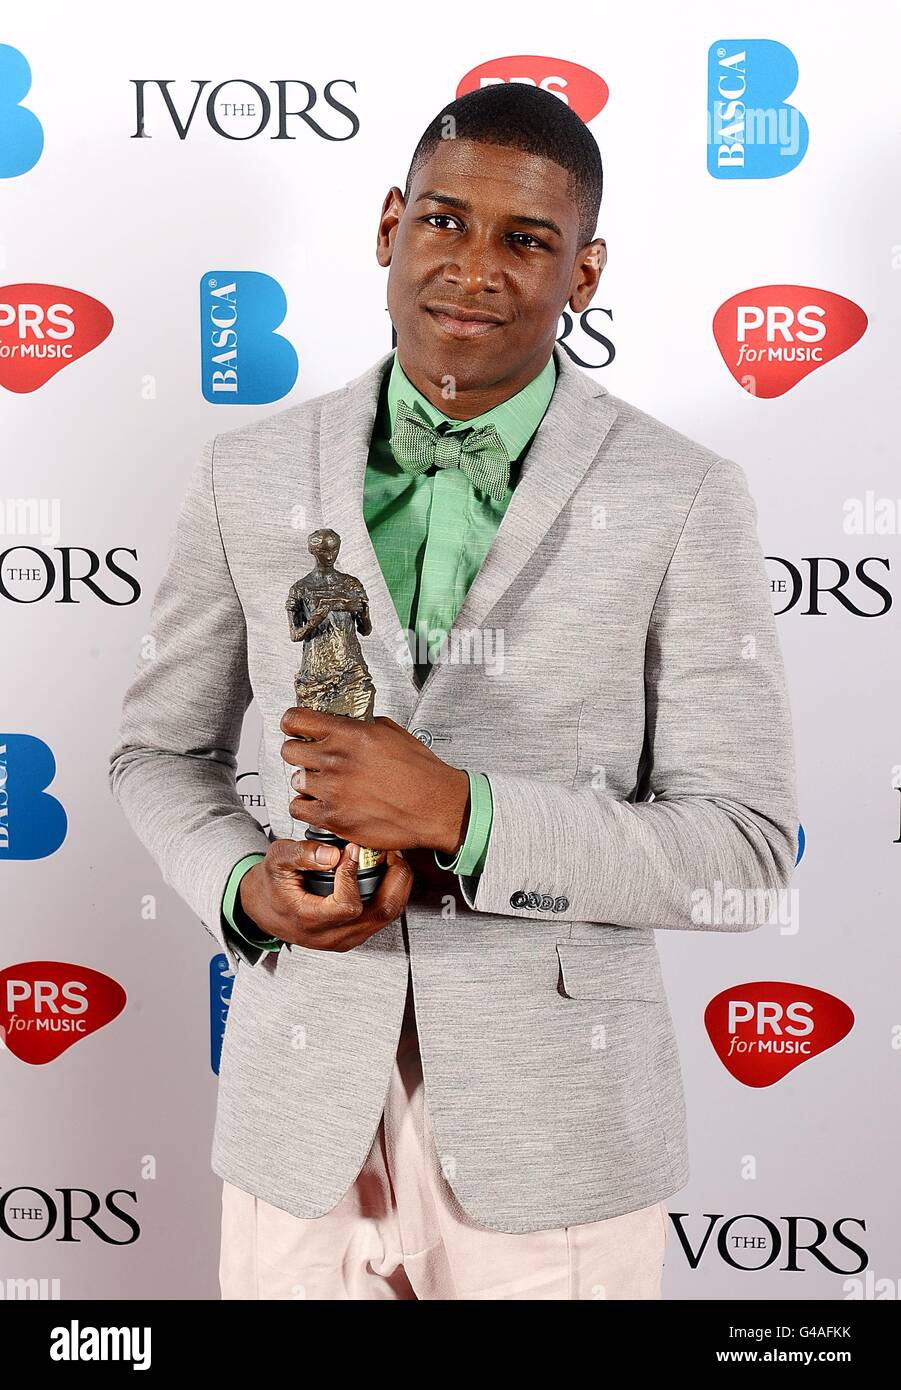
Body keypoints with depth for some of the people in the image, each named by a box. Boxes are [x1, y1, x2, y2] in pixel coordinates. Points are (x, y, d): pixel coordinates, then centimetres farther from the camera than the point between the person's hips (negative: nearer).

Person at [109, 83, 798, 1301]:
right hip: (304, 1114, 2)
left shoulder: (683, 501, -9)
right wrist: (246, 887, -10)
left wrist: (462, 814, -21)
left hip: (551, 1138, -1)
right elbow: (163, 749, 10)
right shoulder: (249, 476, -1)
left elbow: (746, 852, -9)